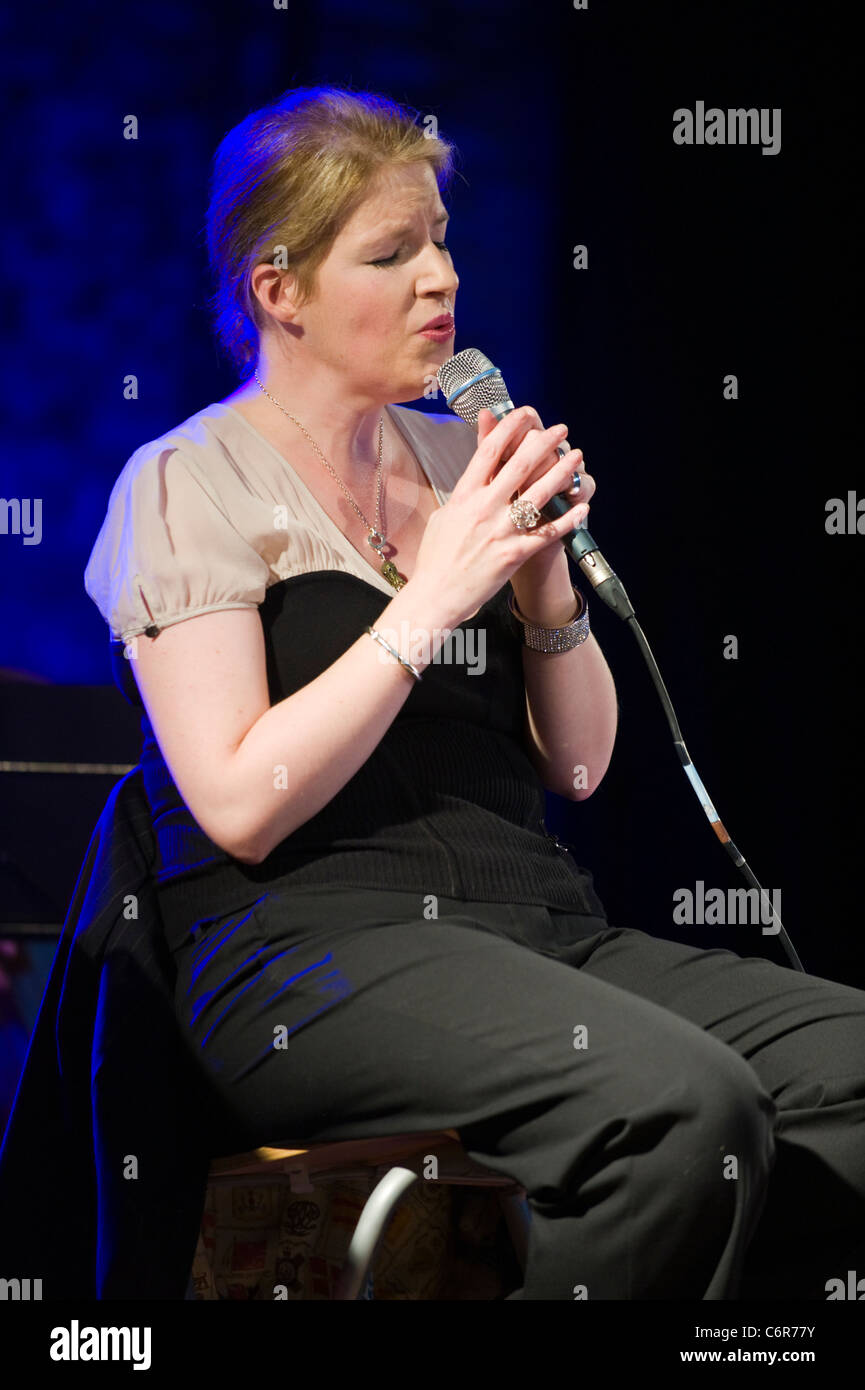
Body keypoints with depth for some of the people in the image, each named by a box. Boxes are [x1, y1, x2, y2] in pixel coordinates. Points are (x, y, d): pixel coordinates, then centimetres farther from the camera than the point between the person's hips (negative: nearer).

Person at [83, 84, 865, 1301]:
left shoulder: (456, 458, 19)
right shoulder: (192, 485, 1)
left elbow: (578, 765, 17)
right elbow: (243, 808, -11)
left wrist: (548, 581, -1)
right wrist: (433, 598, -11)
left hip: (536, 918, 7)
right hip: (315, 947, -6)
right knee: (687, 1107, -33)